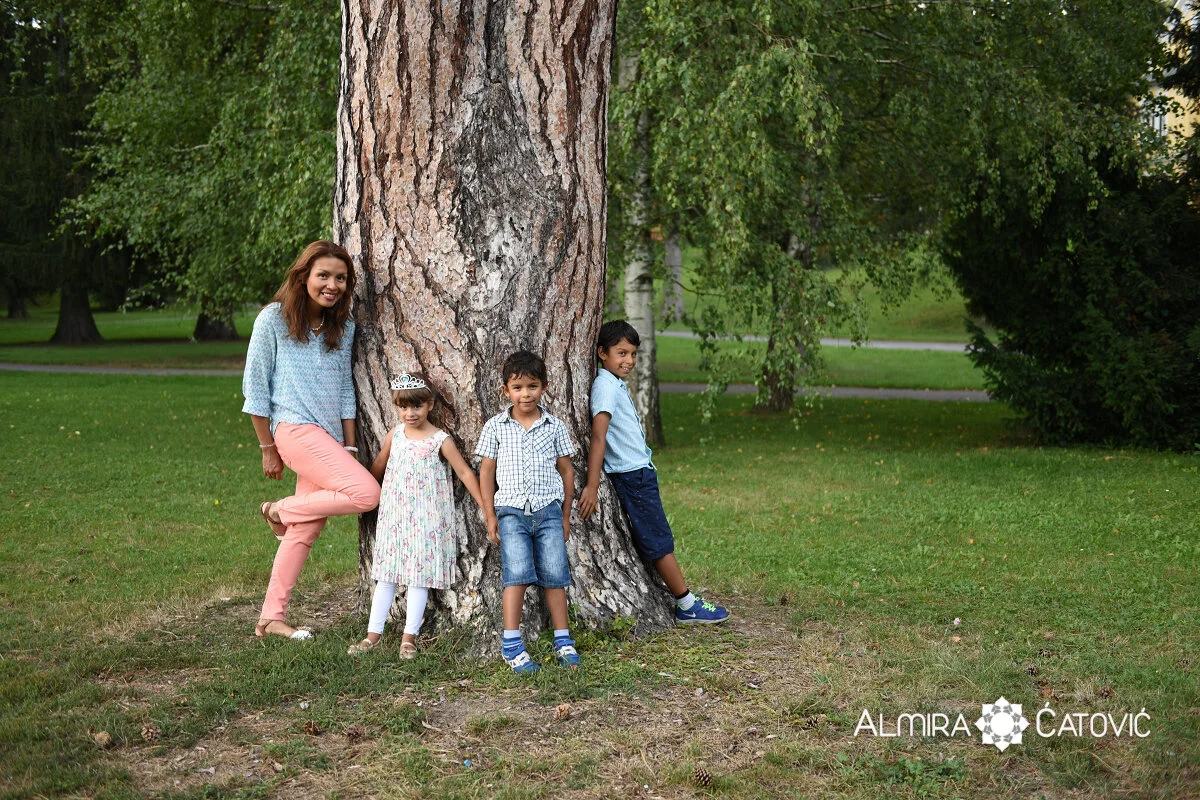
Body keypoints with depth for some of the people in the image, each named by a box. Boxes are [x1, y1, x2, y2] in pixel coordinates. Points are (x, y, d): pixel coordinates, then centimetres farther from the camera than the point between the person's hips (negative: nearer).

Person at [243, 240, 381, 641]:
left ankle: (271, 618, 15)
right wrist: (268, 448, -3)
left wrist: (349, 448, 9)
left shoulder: (343, 326, 11)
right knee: (366, 492, -20)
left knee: (306, 529, 5)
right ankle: (280, 509, 1)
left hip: (329, 435, 6)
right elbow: (255, 385, -3)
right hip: (294, 427, -6)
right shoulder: (273, 319, -4)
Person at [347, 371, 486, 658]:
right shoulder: (394, 435, 3)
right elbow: (378, 467, 18)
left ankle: (409, 637, 8)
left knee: (419, 576, 1)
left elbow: (465, 474, -4)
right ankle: (373, 634, 12)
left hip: (426, 520, -4)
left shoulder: (440, 441, -8)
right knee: (386, 575, 7)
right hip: (394, 515, 4)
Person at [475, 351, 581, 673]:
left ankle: (563, 641, 12)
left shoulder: (554, 426, 6)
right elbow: (486, 471, 6)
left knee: (554, 575, 1)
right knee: (517, 574, -13)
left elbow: (566, 471, 11)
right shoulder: (496, 426, 3)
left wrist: (565, 516, 11)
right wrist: (490, 516, 2)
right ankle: (511, 644, -7)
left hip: (549, 512, 1)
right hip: (512, 511, -1)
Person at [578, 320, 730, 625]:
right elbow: (598, 436, -23)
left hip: (640, 473, 9)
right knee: (660, 541, -3)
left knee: (649, 542, 12)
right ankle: (688, 605, 4)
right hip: (632, 475, -9)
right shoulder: (606, 386, -16)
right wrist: (592, 486, -28)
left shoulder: (617, 384, 15)